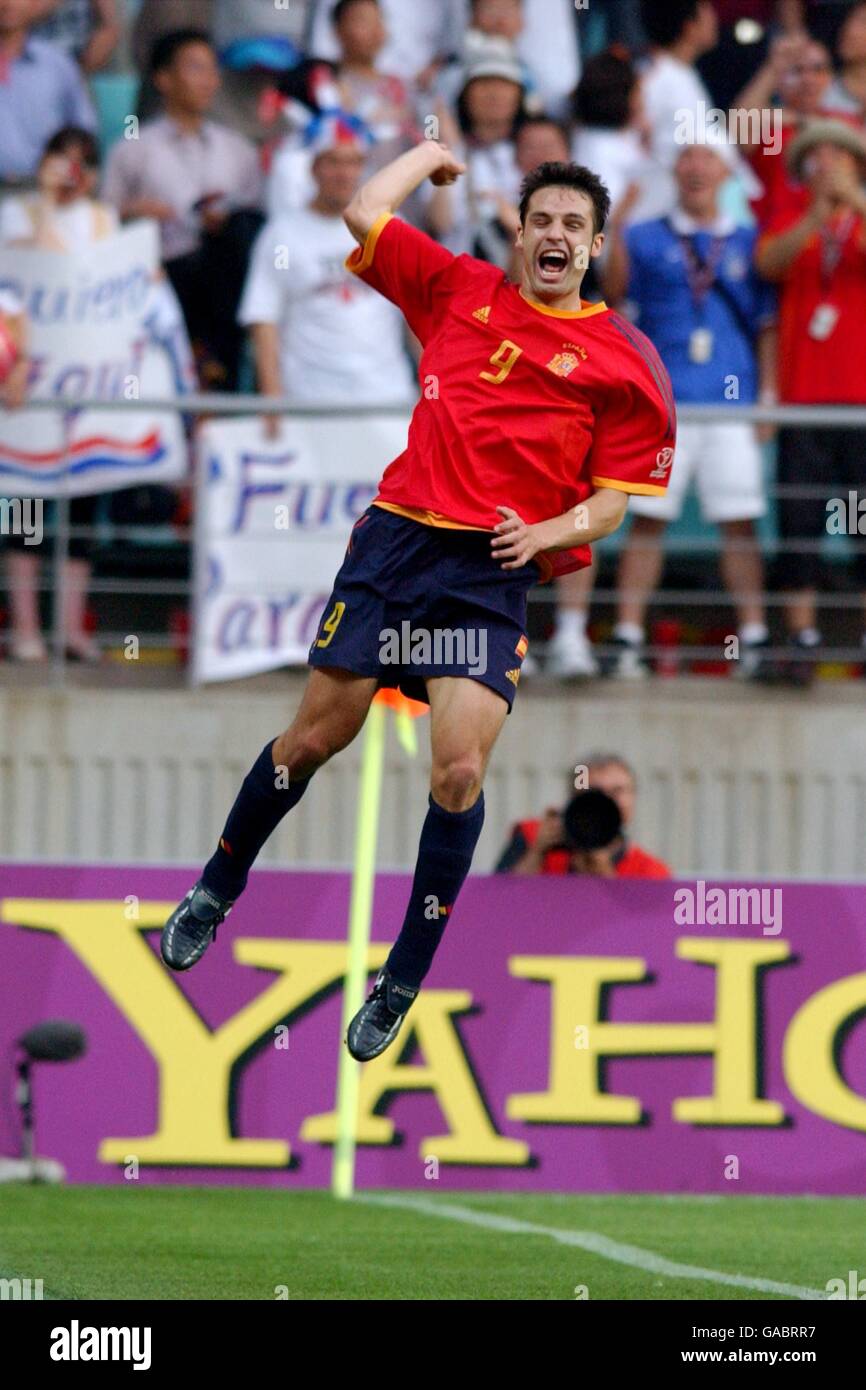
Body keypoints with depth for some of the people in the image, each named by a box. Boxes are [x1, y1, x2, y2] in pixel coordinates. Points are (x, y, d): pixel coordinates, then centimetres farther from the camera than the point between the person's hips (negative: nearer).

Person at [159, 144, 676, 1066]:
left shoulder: (625, 362, 3)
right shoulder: (461, 291, 10)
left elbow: (610, 502, 2)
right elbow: (365, 215, 6)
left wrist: (546, 531, -16)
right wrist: (430, 154, 19)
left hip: (493, 573, -2)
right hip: (397, 537, 2)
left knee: (459, 770, -14)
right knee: (316, 736, 7)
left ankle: (402, 984, -2)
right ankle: (214, 895, 29)